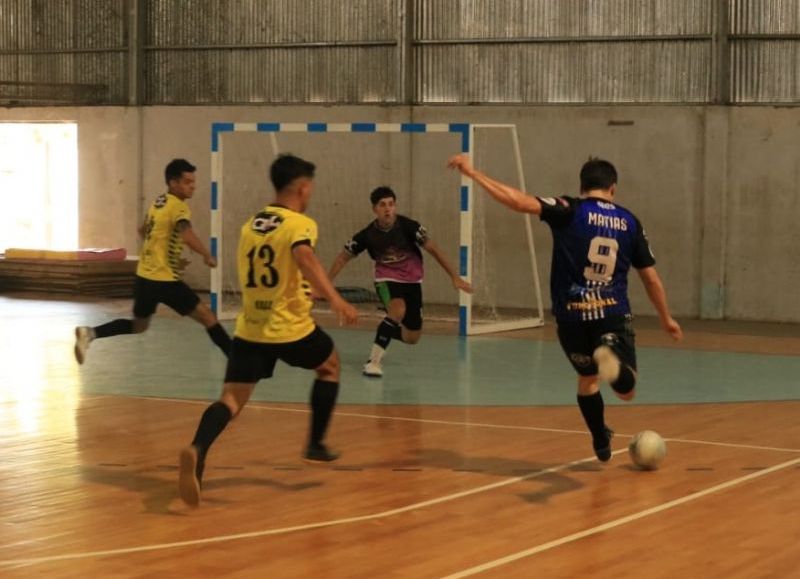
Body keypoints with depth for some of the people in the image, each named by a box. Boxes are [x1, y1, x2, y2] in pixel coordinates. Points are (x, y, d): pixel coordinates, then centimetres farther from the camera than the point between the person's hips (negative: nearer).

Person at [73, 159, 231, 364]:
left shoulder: (159, 202, 13)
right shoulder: (178, 207, -14)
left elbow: (143, 231, 29)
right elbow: (187, 235, -33)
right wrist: (207, 255, -23)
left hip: (144, 277, 8)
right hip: (165, 280, -8)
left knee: (138, 325, 24)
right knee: (207, 317, -2)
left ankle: (90, 333, 9)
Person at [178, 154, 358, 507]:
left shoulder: (250, 225, 15)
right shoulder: (300, 224, -7)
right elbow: (305, 258, -29)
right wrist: (335, 299, -39)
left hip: (249, 329, 5)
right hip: (290, 329, -5)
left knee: (232, 399, -4)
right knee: (329, 366, 25)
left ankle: (197, 451, -33)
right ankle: (316, 444, 27)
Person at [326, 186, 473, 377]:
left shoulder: (408, 226, -21)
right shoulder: (368, 235, -19)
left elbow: (433, 249, -15)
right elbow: (344, 257, -6)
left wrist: (455, 277, -16)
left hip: (412, 280, 2)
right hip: (386, 278, -2)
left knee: (412, 338, 5)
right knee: (398, 310, -35)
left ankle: (386, 330, 40)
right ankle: (375, 360, -25)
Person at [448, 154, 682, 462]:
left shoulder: (569, 211, -2)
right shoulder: (629, 222, 8)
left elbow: (518, 201, -15)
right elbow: (651, 278, 13)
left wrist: (472, 172, -10)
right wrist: (666, 318, 25)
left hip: (572, 316, 0)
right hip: (613, 314, 0)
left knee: (587, 378, 25)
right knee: (626, 390, 1)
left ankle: (601, 442, 34)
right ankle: (611, 358, -33)